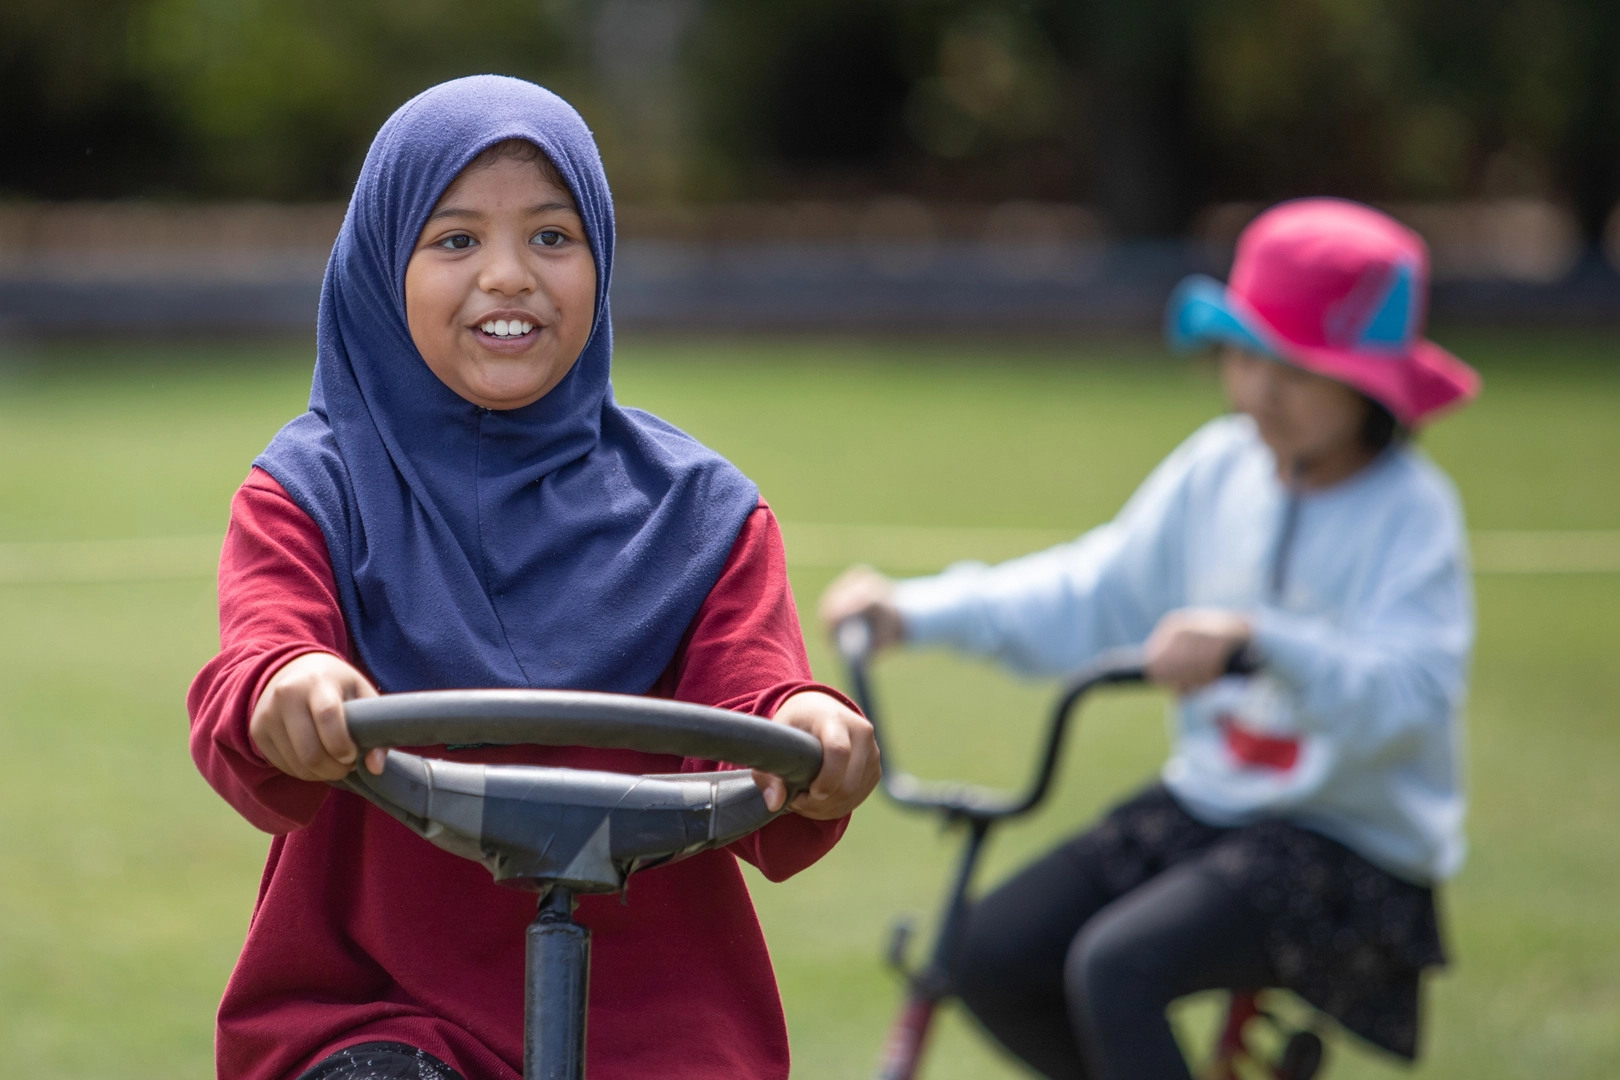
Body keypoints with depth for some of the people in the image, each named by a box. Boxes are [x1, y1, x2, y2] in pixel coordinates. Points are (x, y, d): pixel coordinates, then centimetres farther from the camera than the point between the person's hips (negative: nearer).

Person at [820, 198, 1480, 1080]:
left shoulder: (1411, 511, -14)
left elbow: (1408, 693, -29)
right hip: (1204, 804, 7)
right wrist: (919, 612, 5)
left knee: (1115, 967, -28)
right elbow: (1095, 597, 13)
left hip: (1351, 844, -7)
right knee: (993, 959, -8)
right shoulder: (1218, 469, 3)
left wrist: (1256, 637, -45)